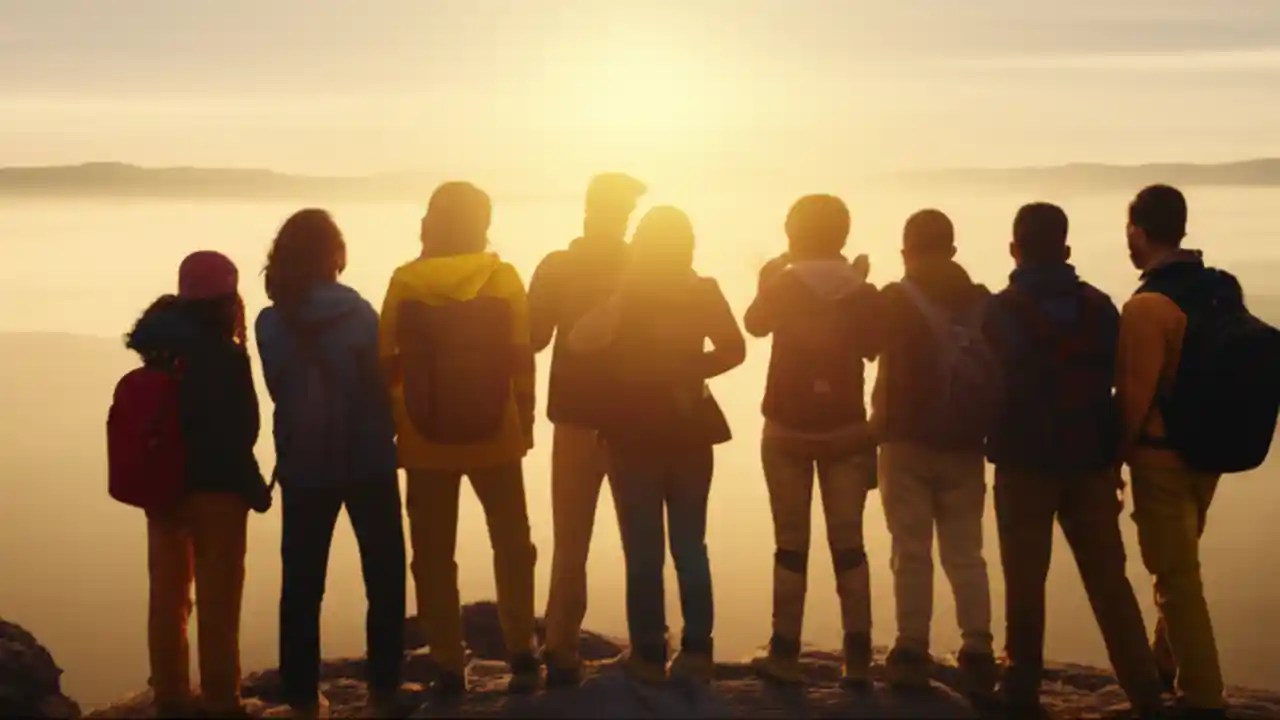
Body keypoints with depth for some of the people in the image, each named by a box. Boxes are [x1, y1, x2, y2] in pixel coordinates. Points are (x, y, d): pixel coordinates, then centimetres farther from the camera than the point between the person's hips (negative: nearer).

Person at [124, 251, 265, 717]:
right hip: (214, 485, -7)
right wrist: (251, 485, -4)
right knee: (217, 597, 1)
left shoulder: (162, 347, 5)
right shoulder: (223, 352, -14)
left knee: (169, 593, 14)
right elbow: (238, 428, -14)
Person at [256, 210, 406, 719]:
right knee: (384, 576, 11)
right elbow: (378, 387, -8)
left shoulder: (270, 323, -3)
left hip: (302, 465, 3)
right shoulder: (356, 313, -11)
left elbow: (279, 390, 3)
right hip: (366, 461, -2)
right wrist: (387, 441, 7)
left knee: (302, 583, 10)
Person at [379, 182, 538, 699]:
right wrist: (526, 420, 5)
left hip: (425, 440, 0)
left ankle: (449, 667, 11)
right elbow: (521, 359, -5)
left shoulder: (405, 283, -4)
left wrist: (389, 426, 7)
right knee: (512, 545, 16)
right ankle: (521, 654, 16)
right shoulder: (504, 278, -5)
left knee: (434, 555, 9)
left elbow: (387, 363, -4)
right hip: (496, 436, 0)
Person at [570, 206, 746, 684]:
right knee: (690, 545, 12)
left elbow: (581, 344, -14)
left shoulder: (622, 295, -8)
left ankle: (650, 655, 6)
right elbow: (733, 348, -3)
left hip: (634, 432, -2)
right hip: (689, 430, 3)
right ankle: (696, 651, 9)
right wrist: (689, 370, 8)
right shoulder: (703, 292, -2)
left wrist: (621, 365, 3)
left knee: (643, 550, 4)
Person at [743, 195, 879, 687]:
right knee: (848, 543, 6)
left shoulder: (784, 287, -6)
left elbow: (755, 324, 11)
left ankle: (785, 653, 5)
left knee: (791, 543, 4)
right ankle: (858, 656, 3)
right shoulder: (863, 293, -3)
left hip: (787, 430, -1)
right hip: (846, 430, 1)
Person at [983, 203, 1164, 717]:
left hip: (1024, 461, -3)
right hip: (1089, 461, 3)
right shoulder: (1099, 306, 4)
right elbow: (1120, 384, 5)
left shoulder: (1000, 311, -6)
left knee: (1026, 580, 6)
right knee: (1108, 578, 9)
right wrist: (1113, 456, 11)